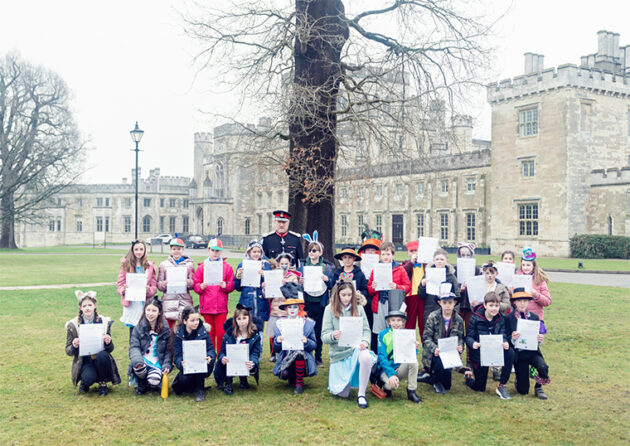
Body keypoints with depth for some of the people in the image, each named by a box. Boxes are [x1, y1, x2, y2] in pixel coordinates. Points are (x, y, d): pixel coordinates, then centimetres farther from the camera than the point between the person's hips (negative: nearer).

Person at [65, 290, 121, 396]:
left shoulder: (104, 322, -1)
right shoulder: (73, 325, -2)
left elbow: (110, 349, 1)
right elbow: (68, 351, 2)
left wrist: (108, 343, -22)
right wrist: (74, 346, -21)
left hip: (100, 359, 1)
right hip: (84, 362, -1)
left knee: (102, 355, -34)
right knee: (89, 377, -33)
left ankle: (103, 384, -8)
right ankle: (85, 383, 6)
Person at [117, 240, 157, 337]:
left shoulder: (150, 266, 9)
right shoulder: (126, 265, 6)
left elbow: (154, 286, 8)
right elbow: (119, 285, 6)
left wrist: (149, 290, -13)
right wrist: (123, 289, -16)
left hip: (145, 303, 1)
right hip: (131, 304, -1)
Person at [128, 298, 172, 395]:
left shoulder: (165, 329, 5)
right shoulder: (138, 328, 4)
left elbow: (168, 351, 9)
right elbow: (134, 347, -4)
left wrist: (167, 365, -7)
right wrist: (137, 361, -24)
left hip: (157, 362, 0)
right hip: (142, 359, 0)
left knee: (154, 381, -31)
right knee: (138, 367, -37)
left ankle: (151, 385, 11)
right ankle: (141, 384, 0)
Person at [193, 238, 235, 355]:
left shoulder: (227, 267, 6)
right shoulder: (202, 266, 8)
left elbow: (232, 285, 5)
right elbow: (195, 284, 6)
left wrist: (225, 286, -15)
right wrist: (201, 287, -15)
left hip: (221, 306, -1)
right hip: (207, 305, 1)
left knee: (221, 333, -4)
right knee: (210, 333, 8)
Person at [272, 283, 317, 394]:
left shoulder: (308, 323, 5)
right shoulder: (280, 323, 9)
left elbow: (314, 345, 2)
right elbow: (276, 349, 9)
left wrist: (306, 341, -19)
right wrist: (278, 341, -14)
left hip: (303, 357, -1)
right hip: (286, 358, 1)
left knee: (299, 352, -36)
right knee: (284, 374, -30)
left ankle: (299, 383, -13)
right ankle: (292, 378, 10)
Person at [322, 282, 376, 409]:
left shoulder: (358, 308, 6)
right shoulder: (330, 309, -1)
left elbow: (366, 329, 6)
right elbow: (324, 336, -5)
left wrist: (365, 341, -16)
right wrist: (333, 336, -28)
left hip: (356, 349, 1)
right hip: (339, 353, -1)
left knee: (366, 357, -37)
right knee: (343, 394, -4)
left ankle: (361, 394, -20)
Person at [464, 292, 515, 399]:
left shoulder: (501, 319, -1)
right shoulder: (476, 318, -10)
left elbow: (503, 335, -8)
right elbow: (468, 336, -11)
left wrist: (505, 343, -32)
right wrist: (473, 344, -34)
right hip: (479, 354, -3)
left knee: (510, 353, -31)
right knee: (479, 388, 2)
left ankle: (501, 385, -14)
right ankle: (468, 377, 41)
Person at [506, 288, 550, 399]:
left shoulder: (534, 317, 5)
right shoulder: (509, 318, -4)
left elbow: (539, 336, 8)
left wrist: (540, 339, -15)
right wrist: (512, 338, -25)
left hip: (533, 351, 2)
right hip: (519, 353, -2)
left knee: (543, 367, -31)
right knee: (523, 391, -4)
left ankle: (538, 388, 0)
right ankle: (519, 382, 34)